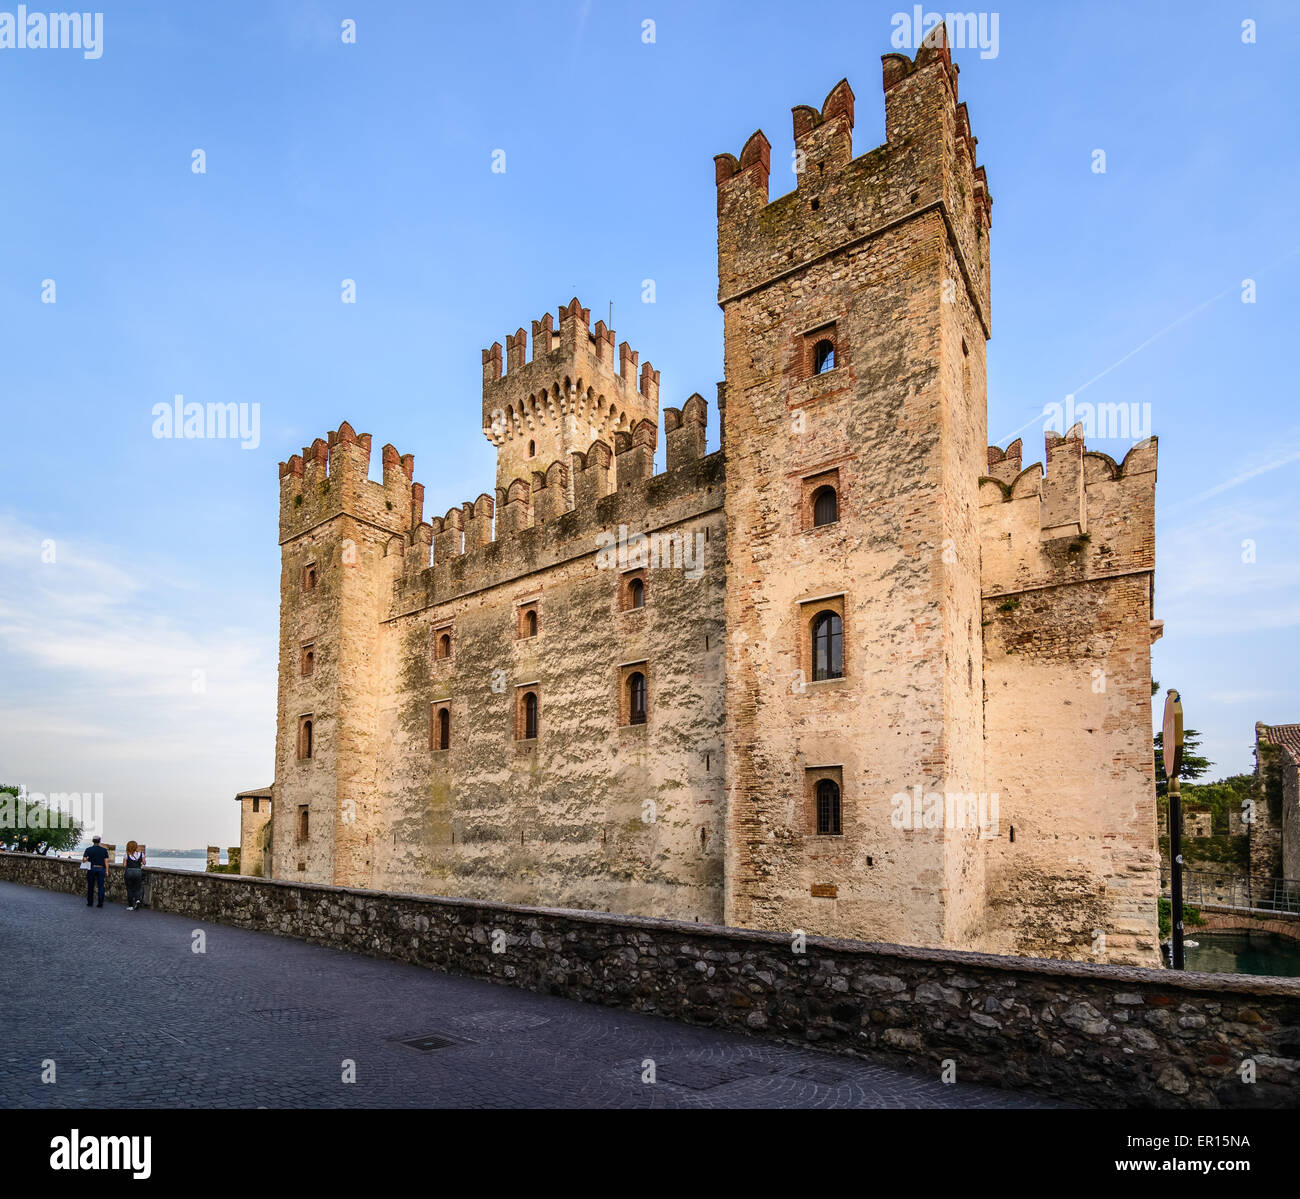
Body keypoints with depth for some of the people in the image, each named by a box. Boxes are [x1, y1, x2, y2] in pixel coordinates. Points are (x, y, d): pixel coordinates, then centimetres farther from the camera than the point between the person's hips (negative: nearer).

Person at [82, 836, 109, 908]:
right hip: (101, 869, 0)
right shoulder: (104, 850, 2)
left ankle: (90, 902, 14)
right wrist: (107, 871, 2)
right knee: (101, 886, 1)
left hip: (92, 869, 0)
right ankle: (101, 903, -2)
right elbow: (106, 861, -1)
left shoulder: (88, 850, 1)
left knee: (90, 886, 10)